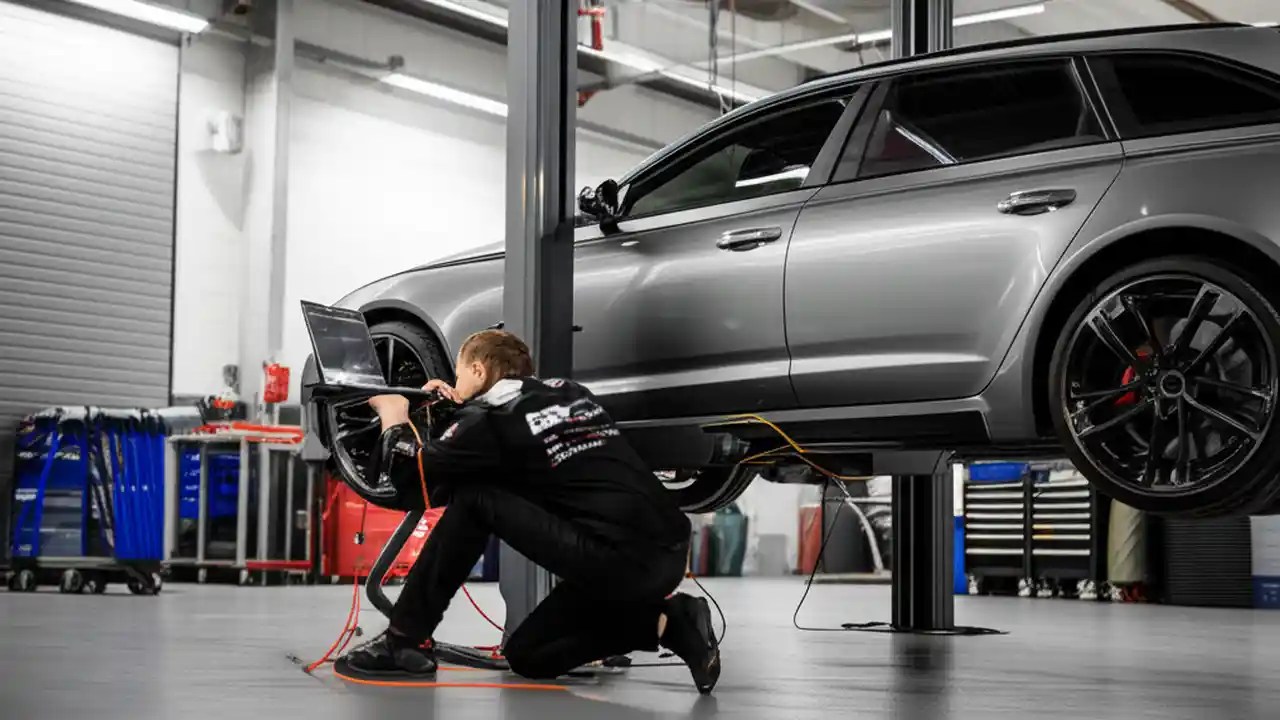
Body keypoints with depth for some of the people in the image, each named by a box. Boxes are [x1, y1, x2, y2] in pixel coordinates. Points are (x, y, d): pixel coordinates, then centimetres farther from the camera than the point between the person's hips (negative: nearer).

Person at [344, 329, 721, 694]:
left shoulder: (493, 415, -1)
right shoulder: (570, 392, 20)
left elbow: (405, 474, 7)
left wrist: (393, 416, 25)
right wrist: (460, 407, 39)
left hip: (616, 561, -8)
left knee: (472, 497, 1)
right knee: (526, 657, 22)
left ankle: (404, 639, 1)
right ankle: (667, 621, 10)